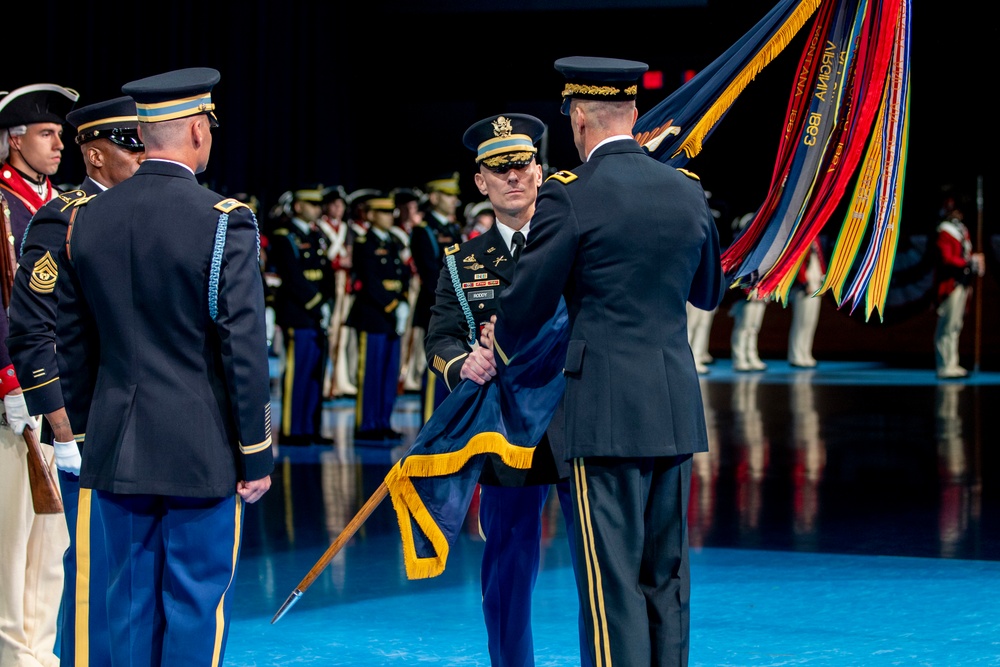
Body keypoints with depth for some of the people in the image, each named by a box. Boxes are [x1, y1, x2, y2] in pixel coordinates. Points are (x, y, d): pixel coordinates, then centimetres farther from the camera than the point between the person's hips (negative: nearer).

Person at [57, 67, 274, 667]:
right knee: (198, 606, 2)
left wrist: (73, 427, 20)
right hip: (202, 454, -5)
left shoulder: (87, 218, 3)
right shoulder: (224, 222, -13)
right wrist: (258, 455, -6)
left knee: (132, 608, 12)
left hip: (117, 452, 5)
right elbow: (245, 351, -14)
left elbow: (71, 339, 10)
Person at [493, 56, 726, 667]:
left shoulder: (569, 197, -9)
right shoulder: (688, 192, 8)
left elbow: (528, 307, -3)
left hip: (606, 415, -6)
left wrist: (496, 360, 17)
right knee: (667, 576, 12)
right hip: (678, 412, 6)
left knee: (612, 580, -3)